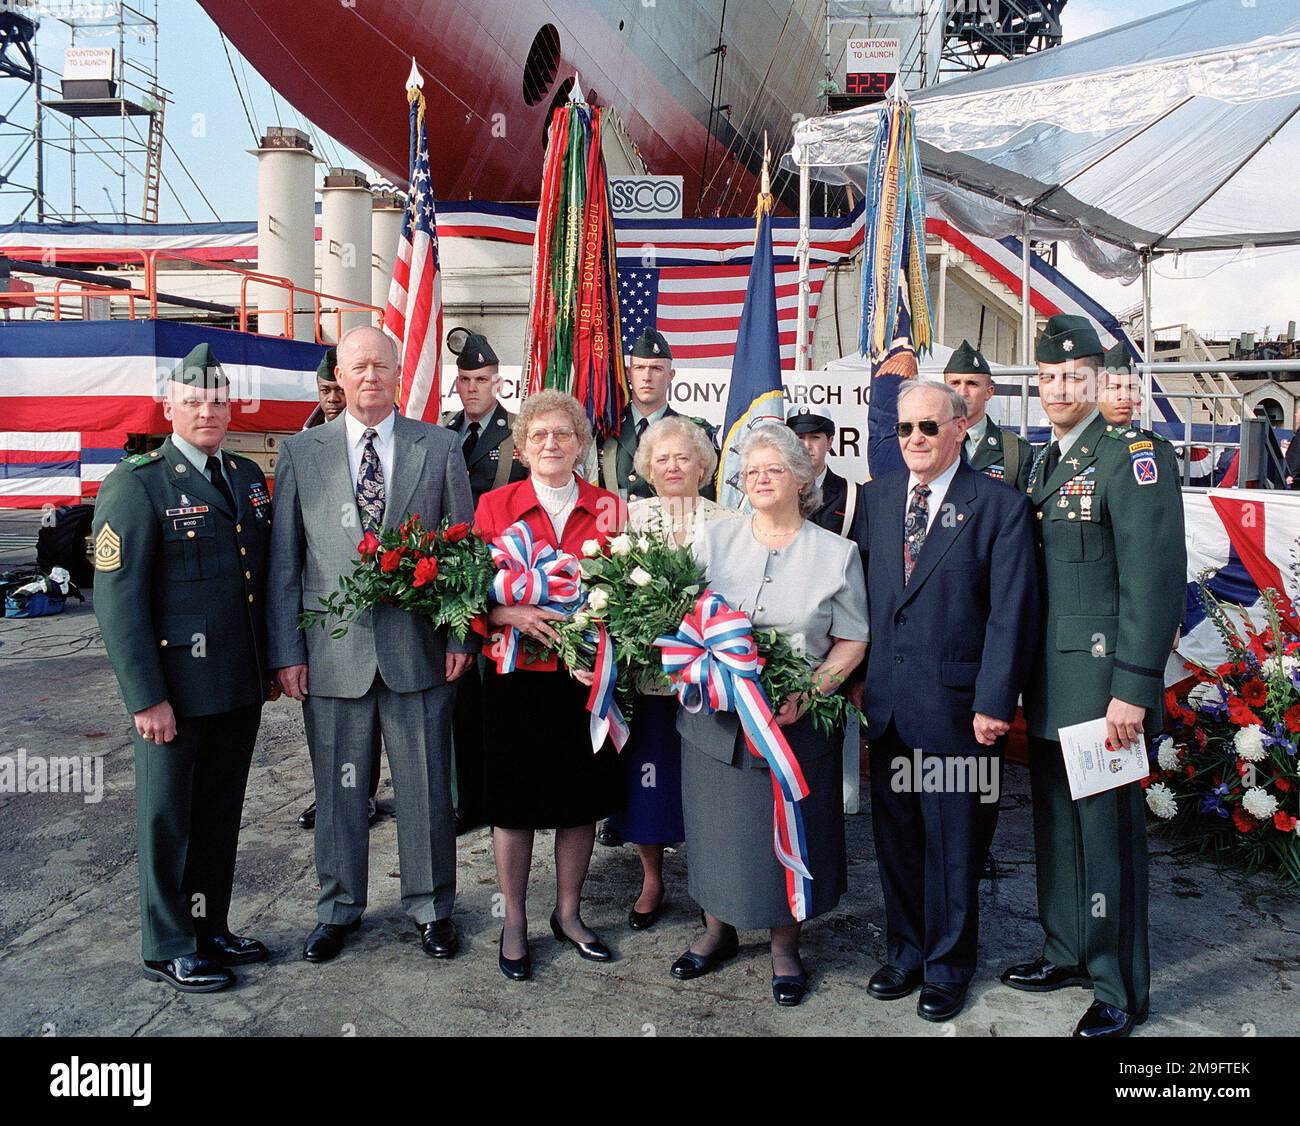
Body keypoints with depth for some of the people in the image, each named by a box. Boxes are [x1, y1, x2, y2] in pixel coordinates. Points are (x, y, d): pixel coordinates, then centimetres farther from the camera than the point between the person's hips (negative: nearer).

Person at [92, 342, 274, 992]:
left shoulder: (247, 477, 10)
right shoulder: (137, 483, -10)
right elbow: (117, 598, -14)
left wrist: (267, 664, 11)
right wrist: (146, 697, -17)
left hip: (240, 687, 6)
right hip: (174, 690, -6)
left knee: (220, 815, 17)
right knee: (167, 819, 9)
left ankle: (210, 930, 32)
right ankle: (168, 949, 24)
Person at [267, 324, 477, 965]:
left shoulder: (440, 448, 4)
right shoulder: (301, 453, 5)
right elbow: (284, 561, 4)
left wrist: (462, 635, -2)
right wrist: (286, 652, -1)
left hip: (417, 648, 0)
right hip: (332, 652, 1)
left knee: (426, 789, 10)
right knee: (338, 791, 12)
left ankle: (431, 907, 29)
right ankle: (339, 910, 32)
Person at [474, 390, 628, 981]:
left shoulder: (609, 507, 4)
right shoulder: (494, 505, 1)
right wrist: (512, 615, -20)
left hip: (587, 678, 2)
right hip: (517, 674, -1)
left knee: (581, 798, 12)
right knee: (514, 801, 8)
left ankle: (569, 914, 32)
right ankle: (514, 923, 26)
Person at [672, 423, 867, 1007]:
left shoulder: (836, 553, 1)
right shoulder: (712, 538, 5)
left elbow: (852, 640, -1)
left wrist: (811, 690, -16)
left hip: (795, 721, -1)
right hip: (714, 716, 2)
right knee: (717, 823, 12)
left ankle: (785, 945, 29)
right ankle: (717, 930, 34)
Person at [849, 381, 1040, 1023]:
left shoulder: (1000, 506, -5)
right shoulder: (876, 496, 8)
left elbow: (1012, 614, -9)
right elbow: (858, 591, 10)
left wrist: (995, 703, -13)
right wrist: (856, 677, 4)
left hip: (957, 705, -4)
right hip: (887, 703, 4)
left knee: (953, 843, 9)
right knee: (894, 836, 15)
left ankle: (948, 967, 29)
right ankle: (904, 953, 34)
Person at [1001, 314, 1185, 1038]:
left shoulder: (1135, 456, -10)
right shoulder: (1044, 462, 14)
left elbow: (1156, 579, -17)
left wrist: (1132, 690, -21)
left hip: (1103, 682, -7)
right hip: (1049, 683, 8)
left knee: (1108, 830, 2)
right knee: (1056, 824, 17)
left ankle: (1120, 991, 18)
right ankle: (1069, 953, 34)